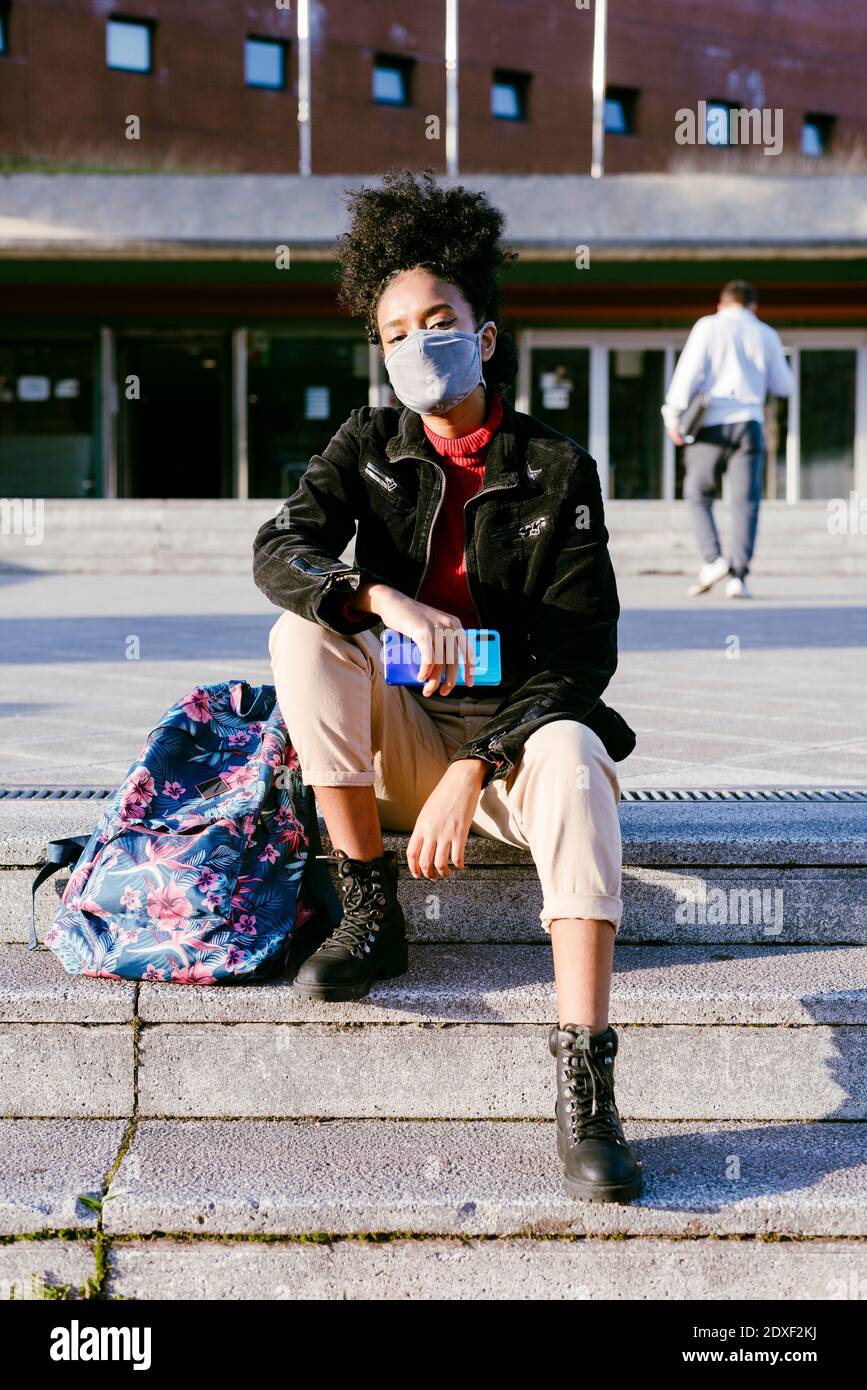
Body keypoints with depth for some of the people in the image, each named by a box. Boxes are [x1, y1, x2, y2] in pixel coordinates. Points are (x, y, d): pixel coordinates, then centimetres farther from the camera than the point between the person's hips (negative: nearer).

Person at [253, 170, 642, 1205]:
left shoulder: (556, 471, -4)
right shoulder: (370, 446, 4)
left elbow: (581, 654, -11)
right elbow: (280, 548, -13)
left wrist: (473, 774, -24)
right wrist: (384, 600, -35)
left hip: (518, 728, -2)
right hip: (405, 737, 3)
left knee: (572, 757, -36)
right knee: (303, 636, -23)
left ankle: (585, 1088, -42)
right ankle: (370, 915, -15)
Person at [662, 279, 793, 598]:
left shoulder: (708, 326, 5)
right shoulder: (767, 335, 12)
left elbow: (690, 370, -7)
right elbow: (783, 386, 17)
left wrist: (673, 414, -6)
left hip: (712, 424, -1)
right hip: (749, 423, 2)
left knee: (698, 494, 12)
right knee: (745, 502, 0)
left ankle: (712, 560, -4)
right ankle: (738, 576, -8)